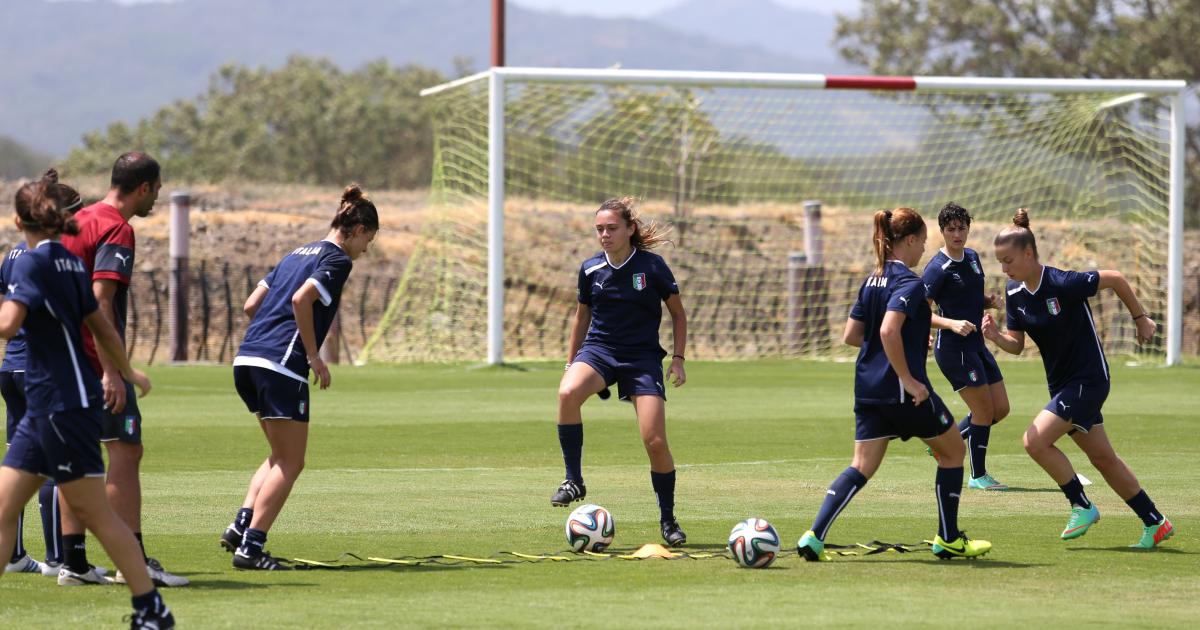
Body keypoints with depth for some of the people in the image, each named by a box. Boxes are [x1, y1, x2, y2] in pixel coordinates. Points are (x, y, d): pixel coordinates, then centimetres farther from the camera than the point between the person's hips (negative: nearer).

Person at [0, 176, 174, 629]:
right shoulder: (70, 261, 12)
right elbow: (102, 327, 22)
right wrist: (128, 374, 37)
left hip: (64, 404, -9)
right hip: (45, 405, 9)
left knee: (94, 513, -3)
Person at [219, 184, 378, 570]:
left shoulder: (298, 254, 22)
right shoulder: (337, 260, -3)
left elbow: (252, 305, 19)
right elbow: (301, 299, -18)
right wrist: (313, 355, -11)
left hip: (247, 360, 9)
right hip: (281, 367, -9)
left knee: (280, 457, 20)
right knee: (290, 463, -2)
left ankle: (241, 526, 6)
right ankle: (250, 548, -7)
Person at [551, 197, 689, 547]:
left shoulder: (652, 266, -8)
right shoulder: (591, 270, 1)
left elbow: (678, 312, 4)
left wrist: (678, 358, -4)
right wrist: (570, 362, 17)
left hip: (643, 357, -2)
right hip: (599, 349, 2)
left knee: (655, 441, -12)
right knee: (567, 393, -33)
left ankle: (668, 520, 9)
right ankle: (573, 481, -21)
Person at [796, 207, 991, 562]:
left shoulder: (872, 280, 12)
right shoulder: (909, 283, -14)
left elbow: (851, 335, 15)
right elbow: (889, 330, -28)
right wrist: (908, 379, -22)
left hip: (868, 387, 8)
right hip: (901, 392, -8)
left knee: (862, 467, 6)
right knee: (953, 451, 13)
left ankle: (814, 537, -11)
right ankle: (948, 539, 19)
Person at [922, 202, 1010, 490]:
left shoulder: (972, 257, 9)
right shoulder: (938, 268, -16)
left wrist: (990, 301, 0)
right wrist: (952, 323, -33)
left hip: (976, 345, 9)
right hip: (953, 348, -9)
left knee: (1001, 409, 11)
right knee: (984, 411, -4)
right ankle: (978, 476, 12)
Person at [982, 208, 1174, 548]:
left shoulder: (1063, 283, -24)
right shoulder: (1014, 292, -2)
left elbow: (1115, 279, -12)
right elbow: (1017, 344, 4)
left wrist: (1140, 318, 0)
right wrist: (996, 337, -18)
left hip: (1088, 378, -8)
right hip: (1063, 383, 8)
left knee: (1036, 441, -18)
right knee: (1103, 458, 14)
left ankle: (1082, 506, -1)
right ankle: (1155, 524, 25)